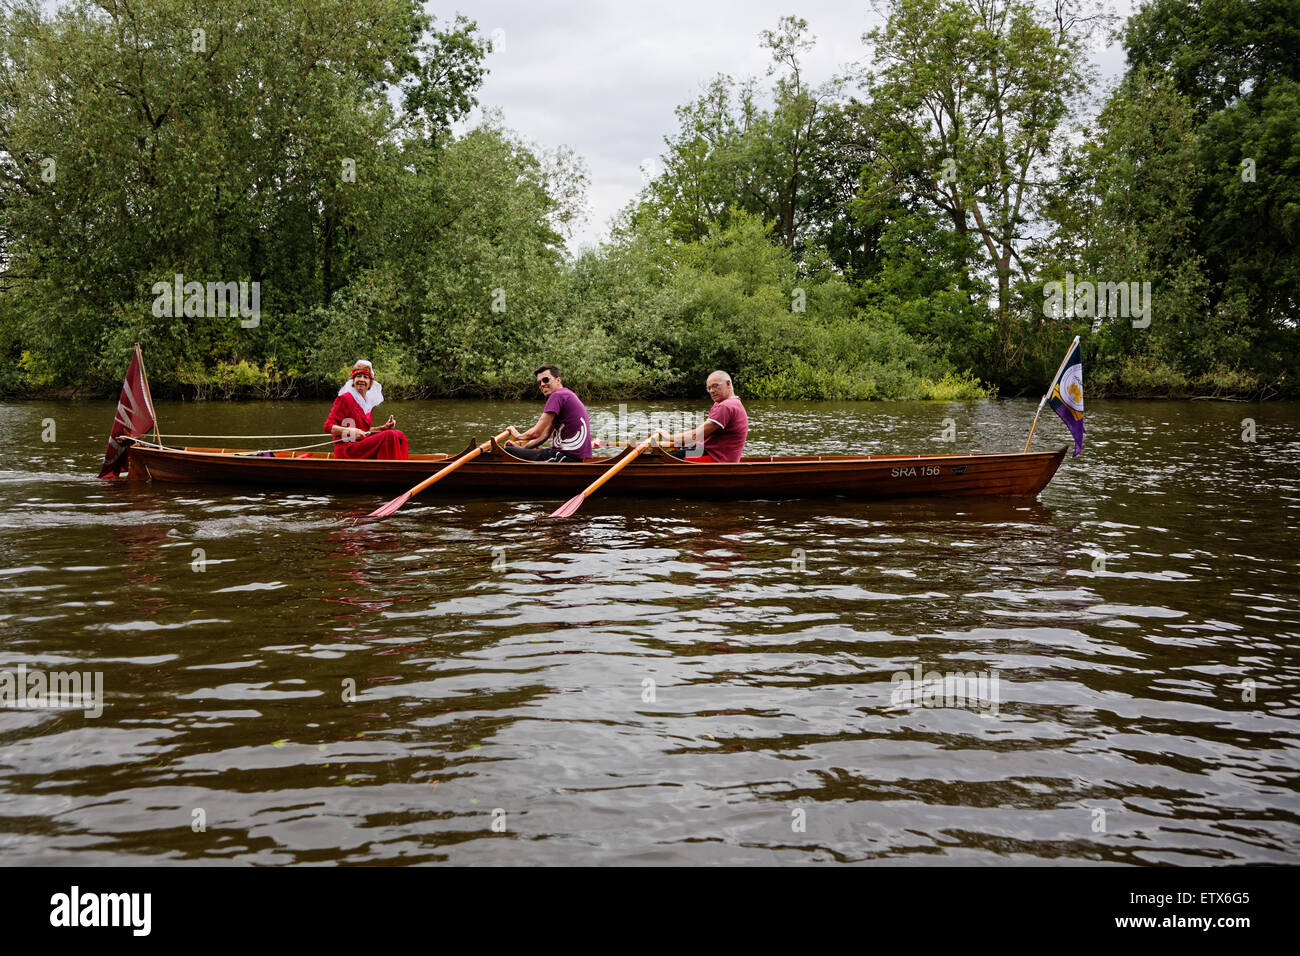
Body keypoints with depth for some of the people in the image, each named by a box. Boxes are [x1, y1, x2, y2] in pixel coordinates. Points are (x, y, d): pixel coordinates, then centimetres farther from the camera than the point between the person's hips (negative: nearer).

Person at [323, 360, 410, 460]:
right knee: (389, 436, -23)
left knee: (398, 435, -10)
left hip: (362, 446, 8)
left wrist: (382, 428, 9)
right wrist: (350, 431, -25)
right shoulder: (344, 399, -8)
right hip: (346, 450, -8)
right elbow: (328, 426, -11)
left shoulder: (368, 402, 17)